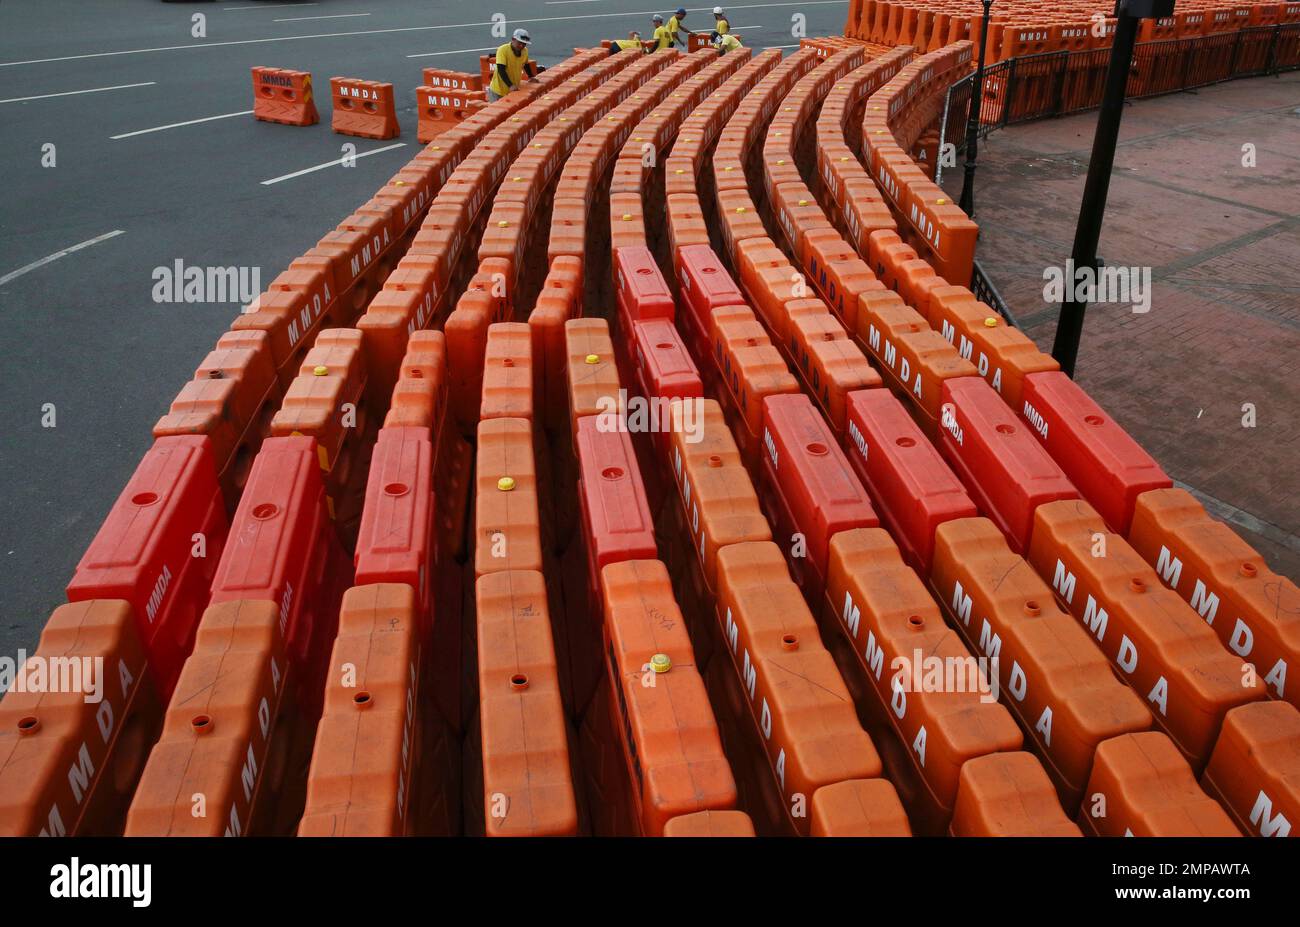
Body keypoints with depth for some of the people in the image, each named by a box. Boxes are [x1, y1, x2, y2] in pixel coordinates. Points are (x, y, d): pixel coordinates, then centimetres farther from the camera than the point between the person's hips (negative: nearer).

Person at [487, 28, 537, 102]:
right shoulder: (502, 50, -18)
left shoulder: (525, 51, 2)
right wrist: (510, 85, -34)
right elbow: (501, 70, -25)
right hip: (498, 91, -5)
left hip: (514, 90, 5)